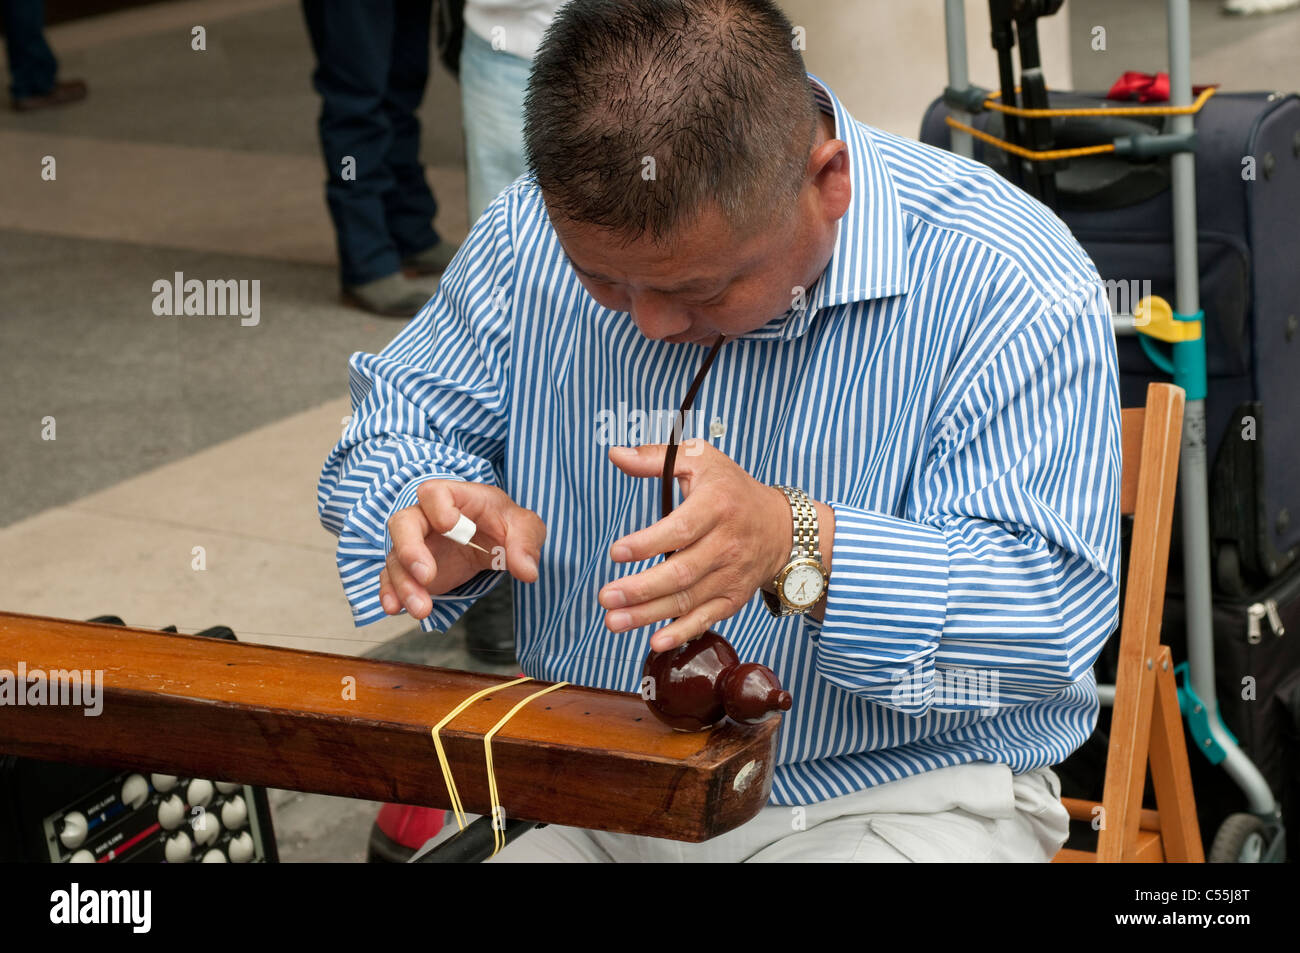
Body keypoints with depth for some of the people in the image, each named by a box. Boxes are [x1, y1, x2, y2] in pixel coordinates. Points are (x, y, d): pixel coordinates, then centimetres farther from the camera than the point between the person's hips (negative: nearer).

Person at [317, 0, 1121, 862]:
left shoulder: (1011, 282, -17)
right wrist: (432, 519, -15)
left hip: (895, 799, -3)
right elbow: (397, 428, 10)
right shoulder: (529, 237, -3)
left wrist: (798, 547, -37)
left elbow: (1059, 610, -22)